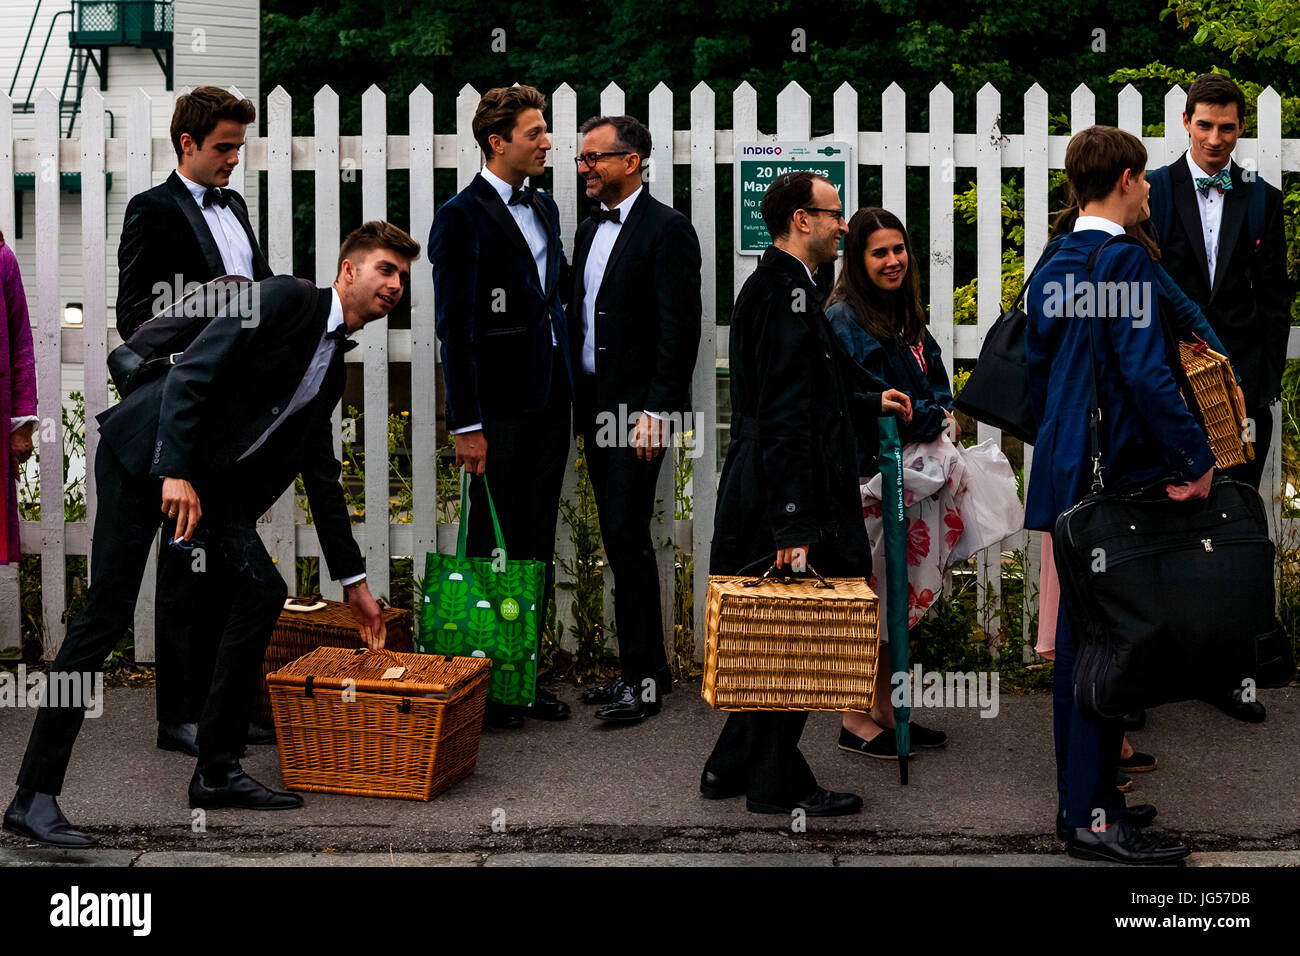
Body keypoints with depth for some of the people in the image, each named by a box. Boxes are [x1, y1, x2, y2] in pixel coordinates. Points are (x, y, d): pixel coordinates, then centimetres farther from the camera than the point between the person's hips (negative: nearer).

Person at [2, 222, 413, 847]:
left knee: (260, 594, 3)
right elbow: (192, 373, -19)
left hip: (207, 476, 9)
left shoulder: (333, 370, 16)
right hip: (146, 452, -9)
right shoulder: (286, 298, -9)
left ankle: (216, 772, 11)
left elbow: (321, 478, 22)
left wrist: (353, 581, 24)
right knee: (108, 613, -13)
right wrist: (177, 474, -27)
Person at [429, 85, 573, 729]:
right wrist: (466, 425, -15)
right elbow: (454, 327, -12)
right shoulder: (463, 217, -10)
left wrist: (568, 390, 13)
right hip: (501, 411, -7)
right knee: (496, 549, -1)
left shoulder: (544, 209, 14)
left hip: (550, 404, 8)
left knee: (538, 551, 11)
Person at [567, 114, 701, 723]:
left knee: (628, 537, -10)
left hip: (638, 408, -8)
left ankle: (642, 678, -4)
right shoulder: (589, 230, 17)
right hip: (596, 408, 8)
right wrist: (579, 402, 13)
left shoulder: (667, 229, -9)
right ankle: (646, 667, 18)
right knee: (620, 542, 10)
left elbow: (680, 328, -15)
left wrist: (656, 410, -20)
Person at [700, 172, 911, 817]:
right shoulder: (787, 292, -16)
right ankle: (776, 782, 8)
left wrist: (869, 402, 31)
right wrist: (794, 525, -24)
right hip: (787, 495, -10)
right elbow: (785, 415, -21)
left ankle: (732, 766, 23)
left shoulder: (771, 286, 16)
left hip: (760, 492, 10)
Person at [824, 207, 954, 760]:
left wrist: (942, 415, -3)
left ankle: (886, 709, 21)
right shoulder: (846, 320, -13)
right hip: (868, 473, -9)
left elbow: (934, 381, 19)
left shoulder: (907, 317, 14)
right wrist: (938, 423, -9)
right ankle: (856, 721, 4)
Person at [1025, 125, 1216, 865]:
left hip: (1066, 474, 9)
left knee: (1079, 639, 14)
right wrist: (1199, 458, -16)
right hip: (1119, 473, -9)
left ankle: (1082, 797, 22)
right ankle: (1094, 819, -2)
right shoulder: (1125, 259, -14)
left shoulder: (1052, 267, 12)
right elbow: (1145, 372, -22)